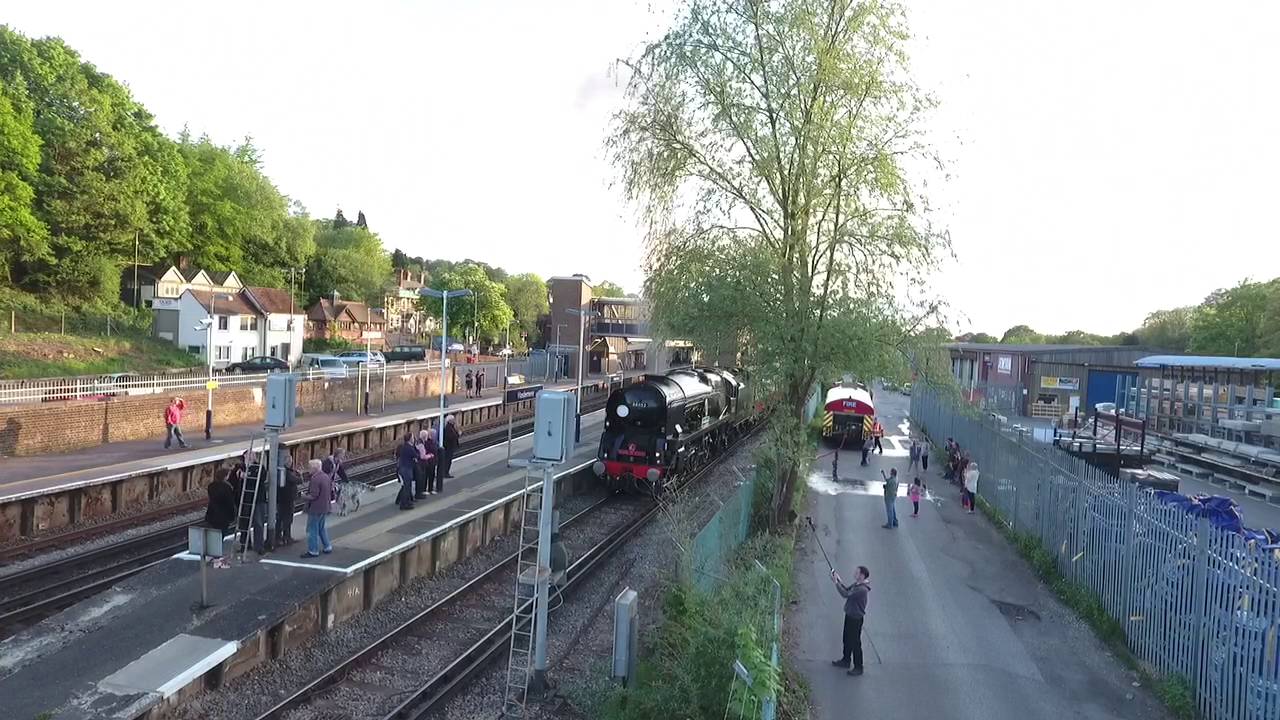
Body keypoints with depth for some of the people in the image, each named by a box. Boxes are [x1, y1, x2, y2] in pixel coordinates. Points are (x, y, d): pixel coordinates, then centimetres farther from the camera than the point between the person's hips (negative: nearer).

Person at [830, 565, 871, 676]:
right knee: (846, 639, 22)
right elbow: (847, 589, 11)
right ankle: (845, 660, 40)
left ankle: (858, 668, 17)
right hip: (849, 615, 10)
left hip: (856, 618, -10)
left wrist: (836, 582, -25)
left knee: (855, 643, 3)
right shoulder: (856, 584, 0)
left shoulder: (862, 589, -29)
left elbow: (846, 594, -31)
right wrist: (839, 580, -2)